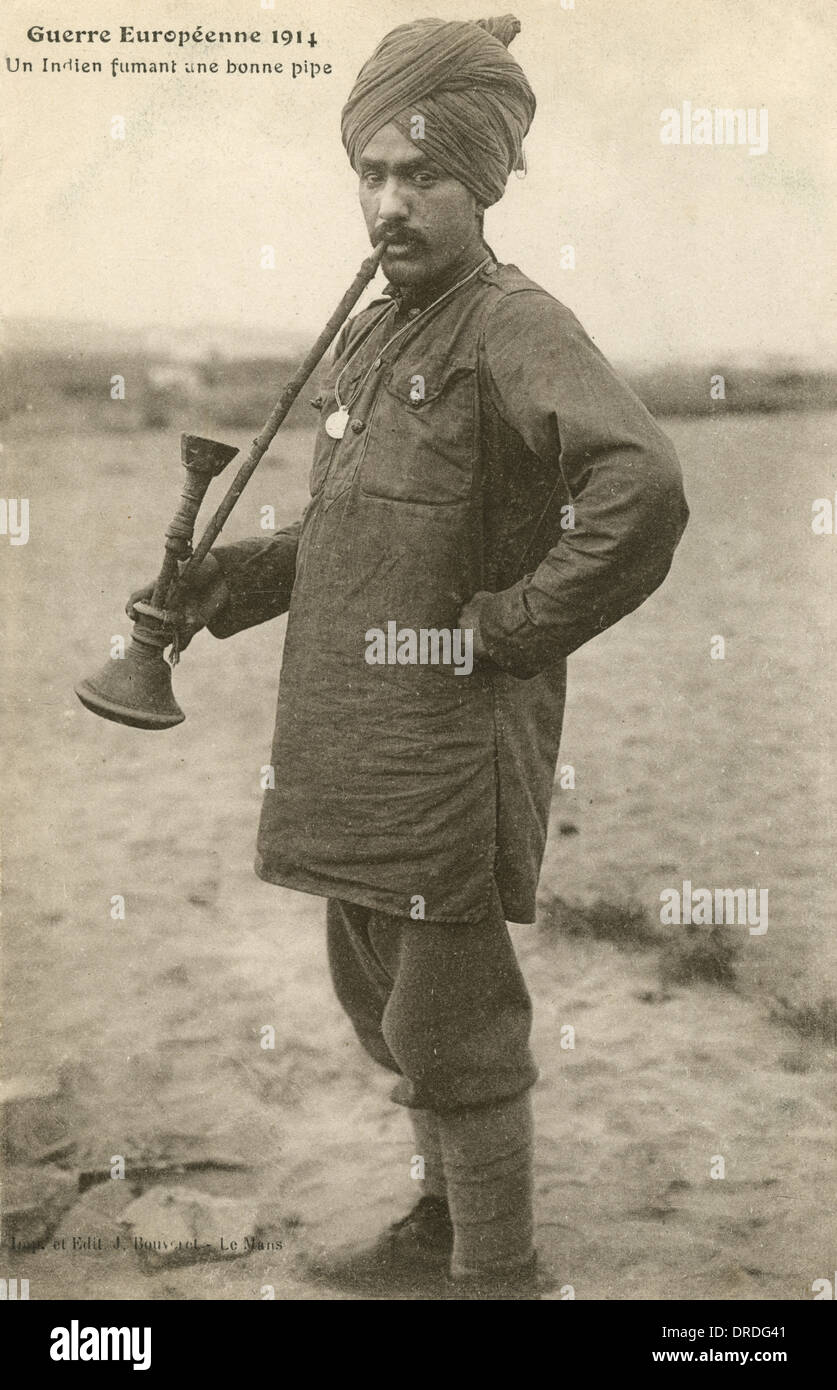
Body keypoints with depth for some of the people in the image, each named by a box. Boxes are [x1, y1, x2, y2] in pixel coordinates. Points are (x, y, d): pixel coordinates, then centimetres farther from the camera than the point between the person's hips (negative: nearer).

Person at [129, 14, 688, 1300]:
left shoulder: (518, 327, -15)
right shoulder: (370, 336, 13)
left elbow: (643, 489, -31)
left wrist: (511, 627, -23)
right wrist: (215, 589, 8)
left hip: (452, 745, -9)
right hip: (359, 748, 9)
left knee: (448, 1028, 2)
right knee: (381, 999, 21)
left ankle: (495, 1274, 22)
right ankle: (444, 1226, 42)